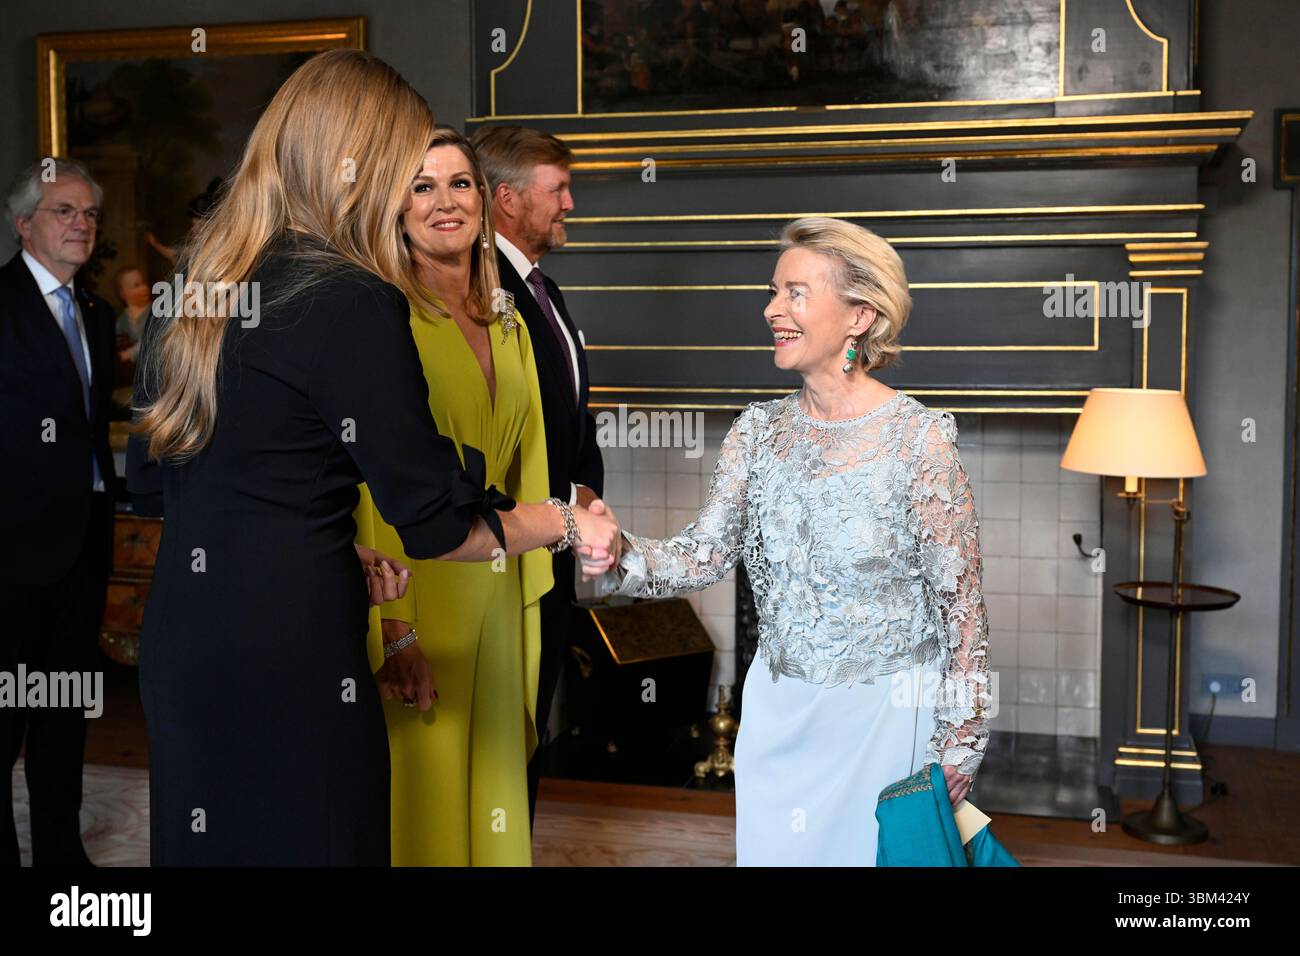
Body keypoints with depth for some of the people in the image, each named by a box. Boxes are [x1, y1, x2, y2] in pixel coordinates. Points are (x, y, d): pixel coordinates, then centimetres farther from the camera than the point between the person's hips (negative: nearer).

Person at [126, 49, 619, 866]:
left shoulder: (195, 283, 6)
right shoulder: (353, 306, -18)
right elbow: (435, 522, -15)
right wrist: (568, 523, 2)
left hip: (181, 638, 8)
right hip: (289, 658, -8)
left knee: (208, 841, 19)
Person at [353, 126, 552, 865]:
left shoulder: (509, 325, 11)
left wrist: (531, 594, 10)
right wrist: (392, 614, -18)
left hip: (498, 587, 6)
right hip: (417, 577, -6)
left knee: (493, 773, 15)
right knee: (423, 776, 4)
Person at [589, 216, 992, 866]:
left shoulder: (920, 437, -16)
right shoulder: (759, 429, -1)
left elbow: (961, 602, -11)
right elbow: (703, 555, -5)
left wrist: (960, 742, -8)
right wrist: (623, 558, -25)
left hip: (887, 714, -4)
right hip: (777, 708, 5)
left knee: (871, 851, 12)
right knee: (772, 850, 17)